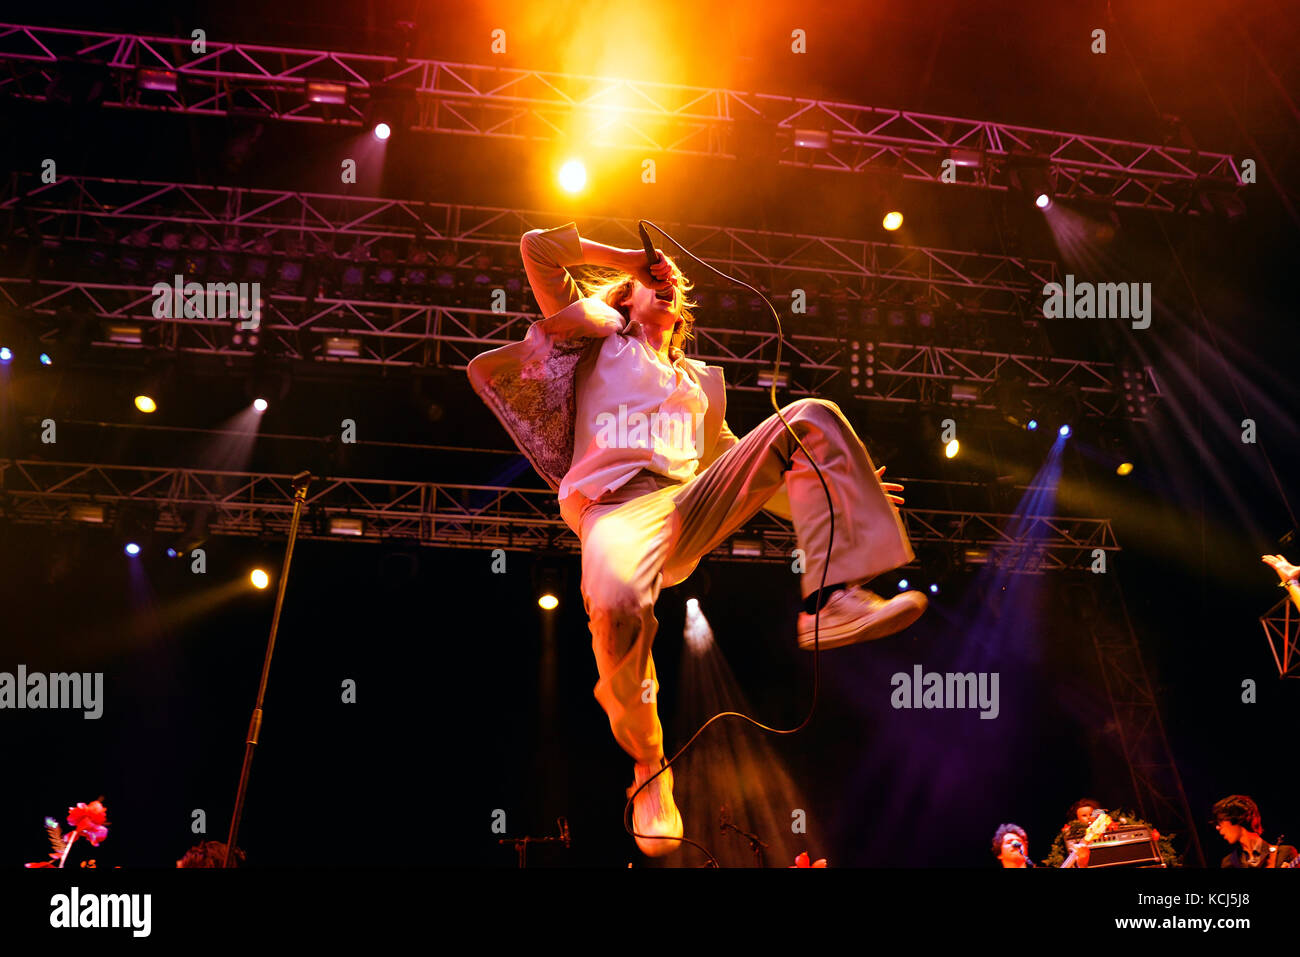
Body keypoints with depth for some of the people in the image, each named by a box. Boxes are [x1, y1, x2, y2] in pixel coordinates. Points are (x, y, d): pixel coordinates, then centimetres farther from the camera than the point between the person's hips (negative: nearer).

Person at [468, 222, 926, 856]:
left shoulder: (701, 380, 36)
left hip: (693, 508, 4)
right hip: (616, 506, -4)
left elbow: (726, 455, 33)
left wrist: (835, 488, 25)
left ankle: (832, 601, -29)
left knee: (811, 419, -11)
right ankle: (648, 767, -14)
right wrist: (624, 258, 29)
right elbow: (538, 247, 18)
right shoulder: (599, 338, 25)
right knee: (617, 602, -40)